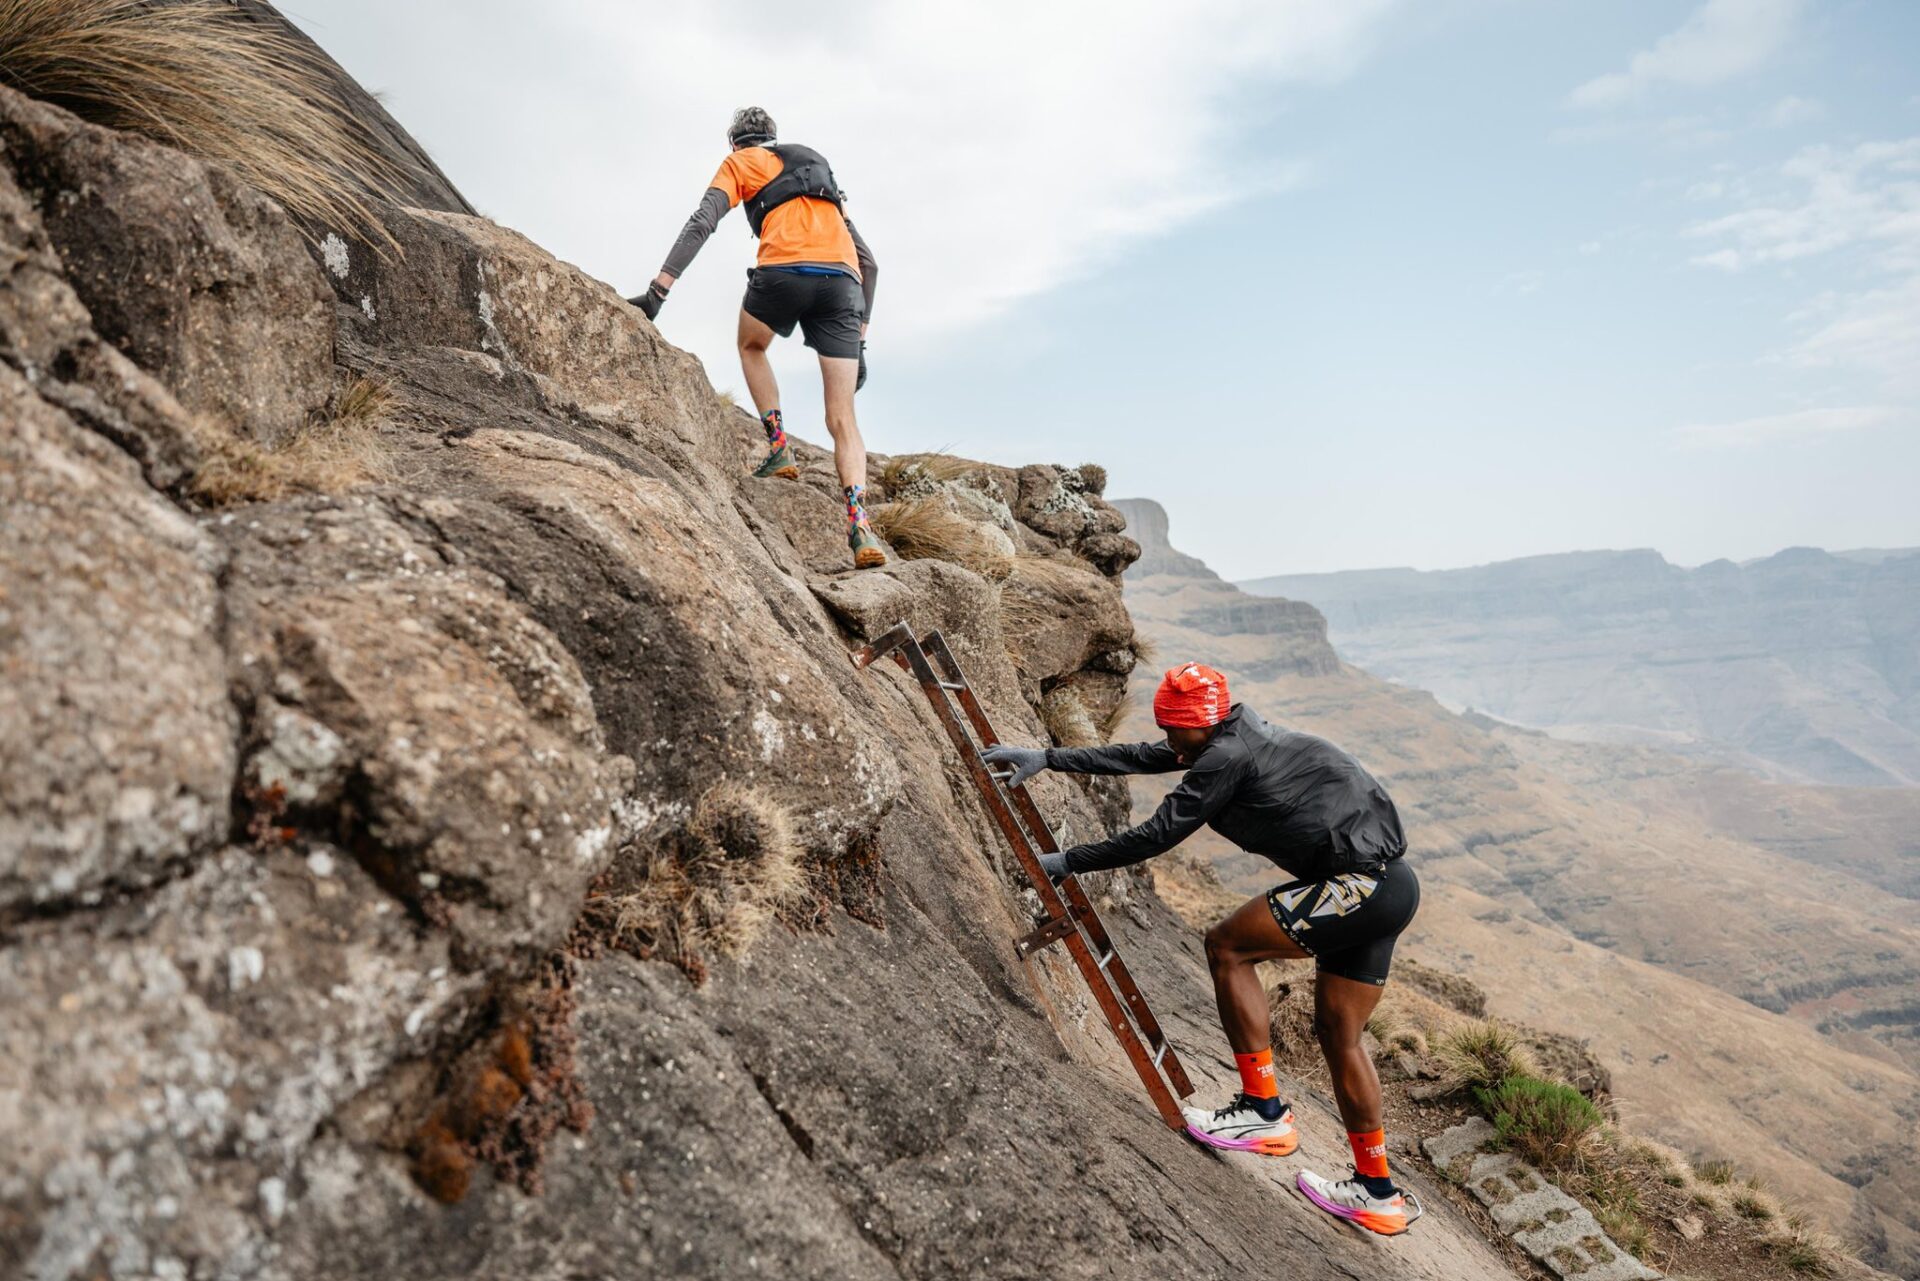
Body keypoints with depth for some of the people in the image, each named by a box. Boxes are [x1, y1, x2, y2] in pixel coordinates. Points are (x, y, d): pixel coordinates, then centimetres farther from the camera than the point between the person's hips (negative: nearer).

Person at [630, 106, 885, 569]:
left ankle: (779, 447, 15)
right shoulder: (821, 170, 39)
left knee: (751, 347, 30)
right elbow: (868, 261, 32)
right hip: (843, 283, 3)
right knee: (842, 418, 0)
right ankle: (859, 523, -19)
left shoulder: (739, 162, 24)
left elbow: (702, 223, 6)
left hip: (784, 269, -3)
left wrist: (657, 290, 0)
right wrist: (859, 338, 29)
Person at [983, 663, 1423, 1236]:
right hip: (1392, 885, 10)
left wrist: (1066, 861, -1)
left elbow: (1155, 836, -11)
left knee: (1227, 946, -3)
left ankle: (1265, 1113, 4)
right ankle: (1377, 1190, 26)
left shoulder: (1227, 757, -13)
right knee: (1337, 1032, 16)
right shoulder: (1238, 734, 16)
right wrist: (1047, 758, 20)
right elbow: (1140, 758, 19)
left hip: (1361, 882, -10)